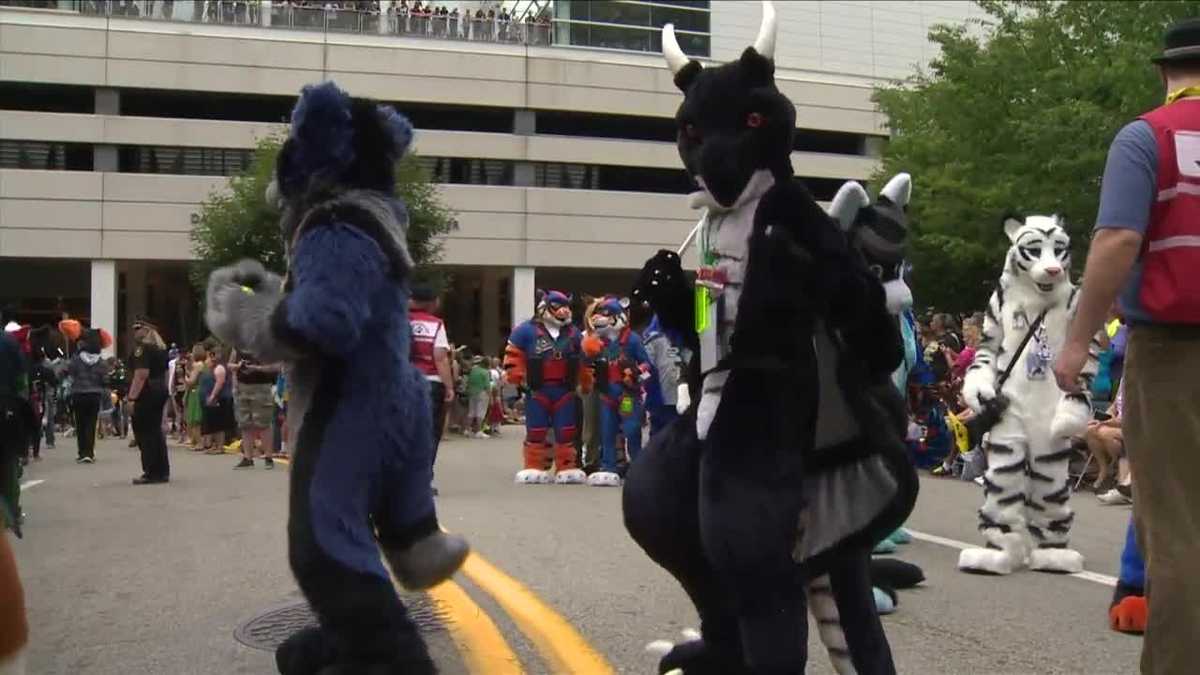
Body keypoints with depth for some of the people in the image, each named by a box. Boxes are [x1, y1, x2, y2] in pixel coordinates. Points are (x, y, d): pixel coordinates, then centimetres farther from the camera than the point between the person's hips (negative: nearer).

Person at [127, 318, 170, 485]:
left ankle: (152, 472, -4)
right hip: (161, 391, 9)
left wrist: (132, 396, -22)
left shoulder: (142, 348, -12)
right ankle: (163, 471, 17)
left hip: (147, 392, -9)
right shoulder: (161, 348, 16)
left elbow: (141, 374, -21)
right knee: (156, 431, 14)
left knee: (145, 433, -4)